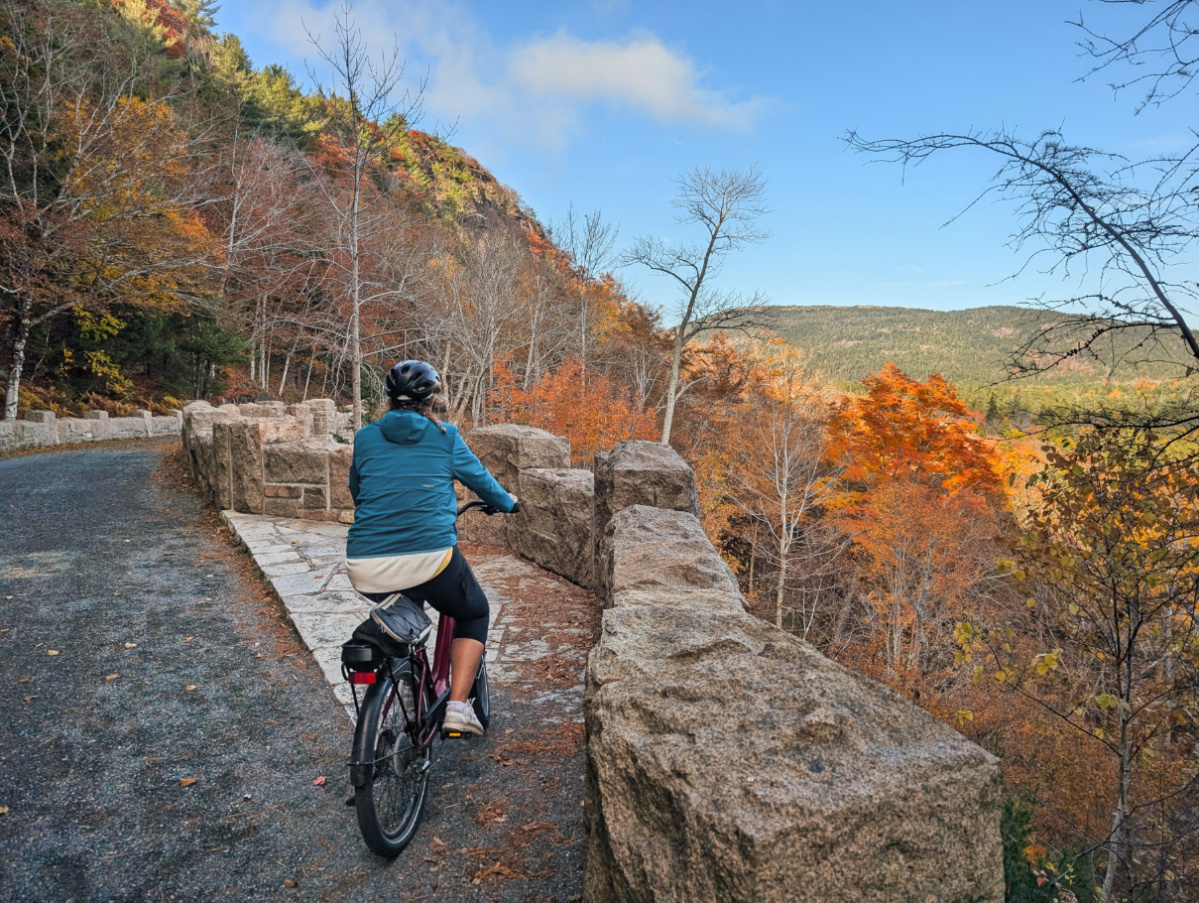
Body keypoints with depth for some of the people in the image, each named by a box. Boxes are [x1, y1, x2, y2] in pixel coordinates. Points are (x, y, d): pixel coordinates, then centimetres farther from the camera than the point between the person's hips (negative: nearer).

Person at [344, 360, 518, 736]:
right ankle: (457, 705, 8)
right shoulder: (444, 437, 5)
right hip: (430, 559, -3)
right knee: (474, 614, 23)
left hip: (367, 571, 4)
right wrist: (508, 503, 37)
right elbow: (479, 477, 17)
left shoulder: (365, 437, 11)